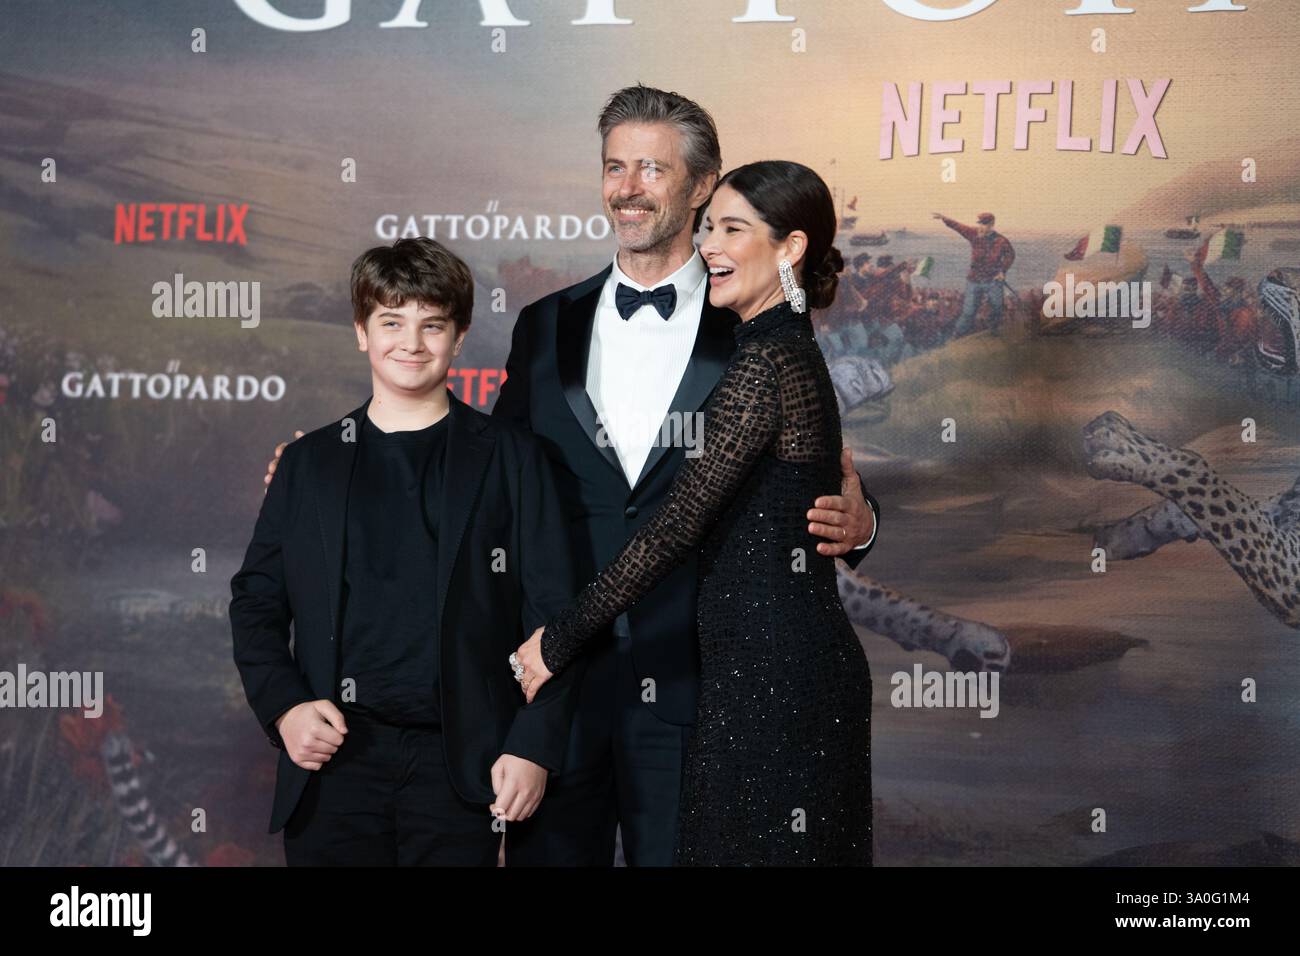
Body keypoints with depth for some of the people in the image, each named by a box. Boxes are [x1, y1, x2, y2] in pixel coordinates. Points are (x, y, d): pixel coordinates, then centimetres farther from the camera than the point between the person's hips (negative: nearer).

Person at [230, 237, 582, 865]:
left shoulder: (510, 458, 6)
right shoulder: (309, 462, 12)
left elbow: (551, 613, 2)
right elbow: (256, 601, 13)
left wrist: (533, 746, -6)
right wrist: (284, 707, -3)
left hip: (460, 767, -1)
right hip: (333, 758, 2)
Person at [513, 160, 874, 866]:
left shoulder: (765, 364, -16)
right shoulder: (789, 353, 14)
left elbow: (678, 523, -18)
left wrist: (561, 639, -13)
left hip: (770, 668, -10)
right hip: (777, 655, 10)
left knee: (756, 847, -1)